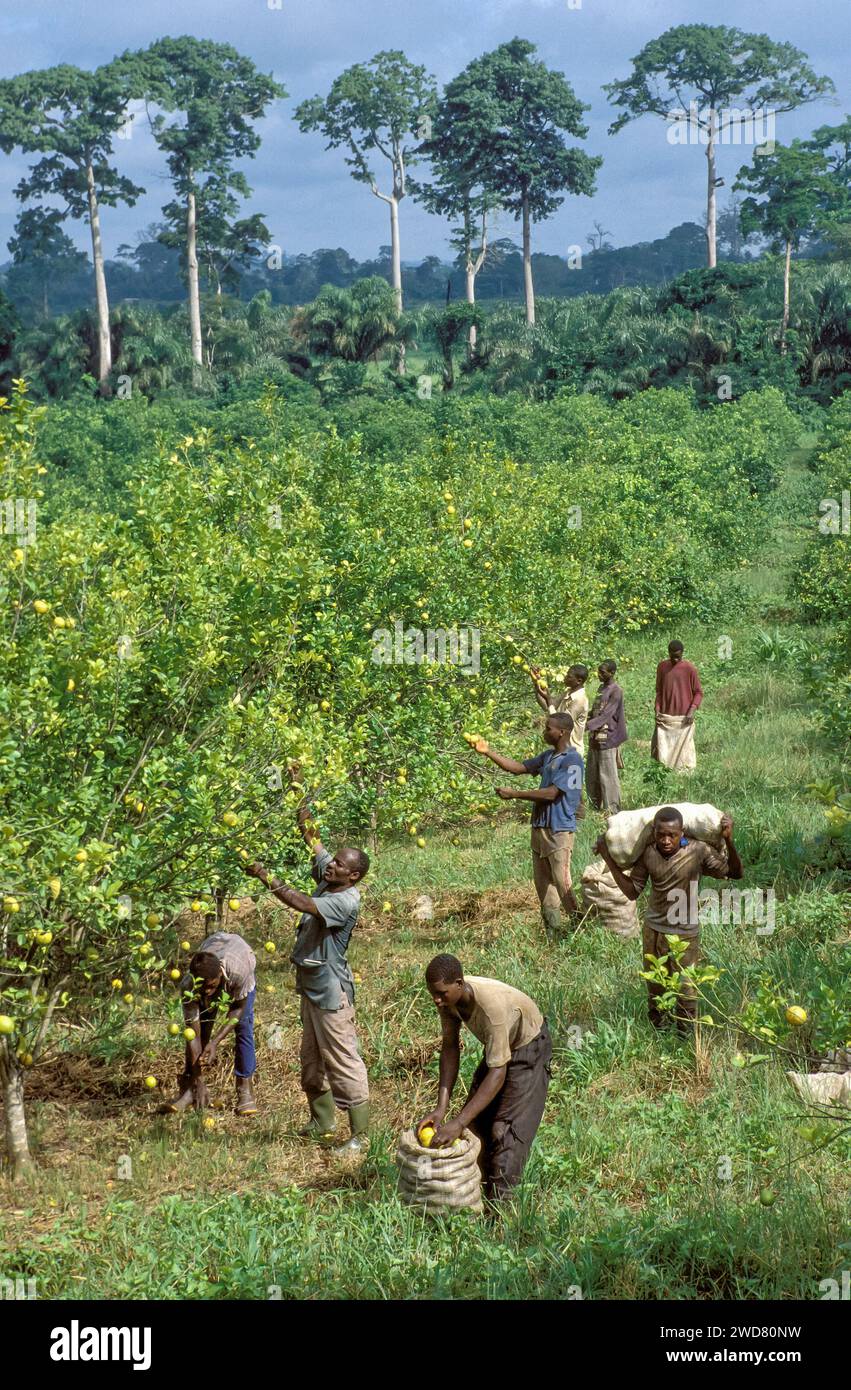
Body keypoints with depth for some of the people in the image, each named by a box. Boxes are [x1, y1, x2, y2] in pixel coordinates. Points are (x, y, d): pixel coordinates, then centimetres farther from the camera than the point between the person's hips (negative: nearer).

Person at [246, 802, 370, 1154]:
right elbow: (313, 841, 11)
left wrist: (266, 878, -32)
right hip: (310, 984, 10)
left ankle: (360, 1135, -1)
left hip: (331, 991, -10)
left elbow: (303, 904, -35)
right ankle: (323, 1121, 34)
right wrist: (303, 815, -3)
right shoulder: (327, 879, 1)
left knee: (343, 1060, -6)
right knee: (312, 1058, 20)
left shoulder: (347, 901, -24)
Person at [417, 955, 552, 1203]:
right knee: (477, 1122, 7)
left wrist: (459, 1123, -41)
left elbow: (498, 1072, -38)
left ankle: (499, 1202, -9)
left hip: (528, 1049, -7)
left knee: (507, 1131, -14)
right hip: (496, 1046, 7)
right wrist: (441, 1108, -19)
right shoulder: (448, 998, -20)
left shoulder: (493, 1005, -41)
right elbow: (450, 1047, -10)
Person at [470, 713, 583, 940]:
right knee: (542, 883, 10)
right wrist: (488, 752, 9)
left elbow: (551, 793, -19)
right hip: (540, 826, 9)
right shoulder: (548, 756, 14)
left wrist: (514, 794, -15)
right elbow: (519, 768, 19)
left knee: (562, 883, -11)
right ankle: (552, 936, 16)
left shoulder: (572, 760, -14)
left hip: (559, 830, -9)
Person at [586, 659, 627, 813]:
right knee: (592, 774, 14)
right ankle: (597, 807, 24)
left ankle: (611, 809, 3)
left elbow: (605, 715, -22)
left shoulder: (616, 691, -13)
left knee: (607, 775, -4)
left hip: (607, 738, -9)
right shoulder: (602, 688, 14)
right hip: (595, 737, 9)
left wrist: (587, 725, -29)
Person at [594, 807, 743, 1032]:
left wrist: (729, 841, -31)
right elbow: (632, 891, -5)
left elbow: (736, 873, -15)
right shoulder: (647, 853, -14)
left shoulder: (698, 851, -21)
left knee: (686, 990, 10)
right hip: (654, 930, 3)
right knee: (655, 986, 20)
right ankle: (657, 1029, 43)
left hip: (685, 933, -2)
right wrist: (609, 859, -13)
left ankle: (685, 1037, 32)